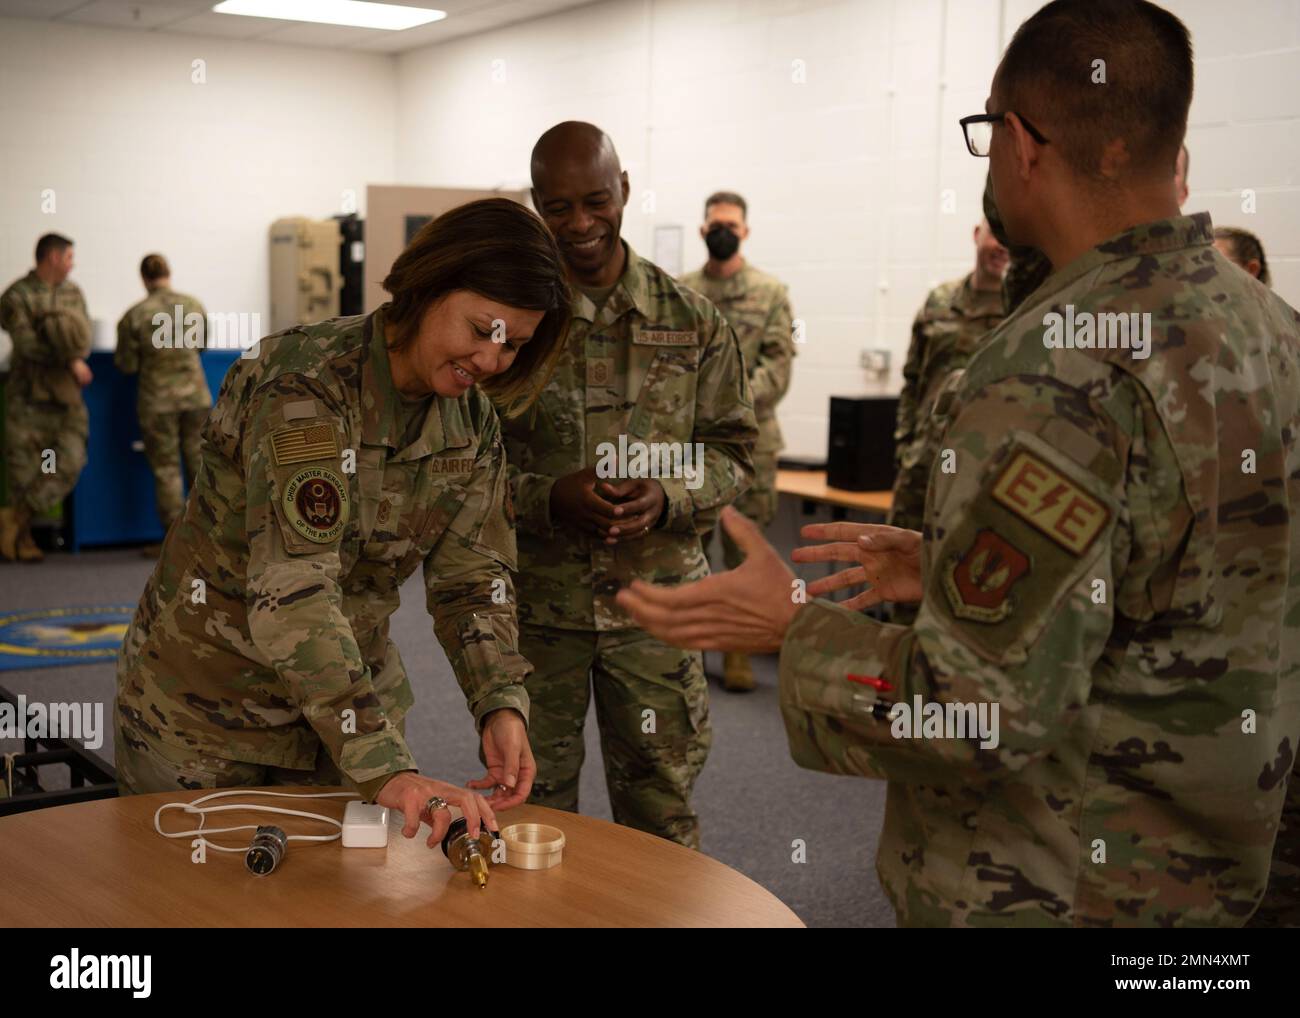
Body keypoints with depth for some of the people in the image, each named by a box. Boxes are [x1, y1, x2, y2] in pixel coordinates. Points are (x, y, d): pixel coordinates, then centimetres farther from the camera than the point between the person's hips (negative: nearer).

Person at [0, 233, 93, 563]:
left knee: (70, 461, -5)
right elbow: (27, 344, -17)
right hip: (29, 396, -5)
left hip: (66, 394, 5)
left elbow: (85, 338, 4)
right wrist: (71, 361, -14)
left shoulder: (72, 292, 12)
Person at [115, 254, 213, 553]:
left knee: (166, 468, 5)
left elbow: (127, 365, -5)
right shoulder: (195, 306, -3)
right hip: (196, 394, 3)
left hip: (158, 399, -3)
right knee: (199, 461, 13)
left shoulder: (134, 316, -12)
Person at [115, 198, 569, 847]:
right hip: (206, 704, -5)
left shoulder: (471, 421, -6)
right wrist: (385, 768, -46)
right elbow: (292, 595, -38)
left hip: (350, 701, 5)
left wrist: (501, 707, -24)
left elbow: (473, 579, -6)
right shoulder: (306, 387, -28)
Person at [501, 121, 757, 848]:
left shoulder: (691, 321, 2)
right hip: (535, 604, 0)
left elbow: (734, 449, 5)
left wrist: (667, 499, -15)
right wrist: (548, 498, -19)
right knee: (533, 806, 13)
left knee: (661, 815, 11)